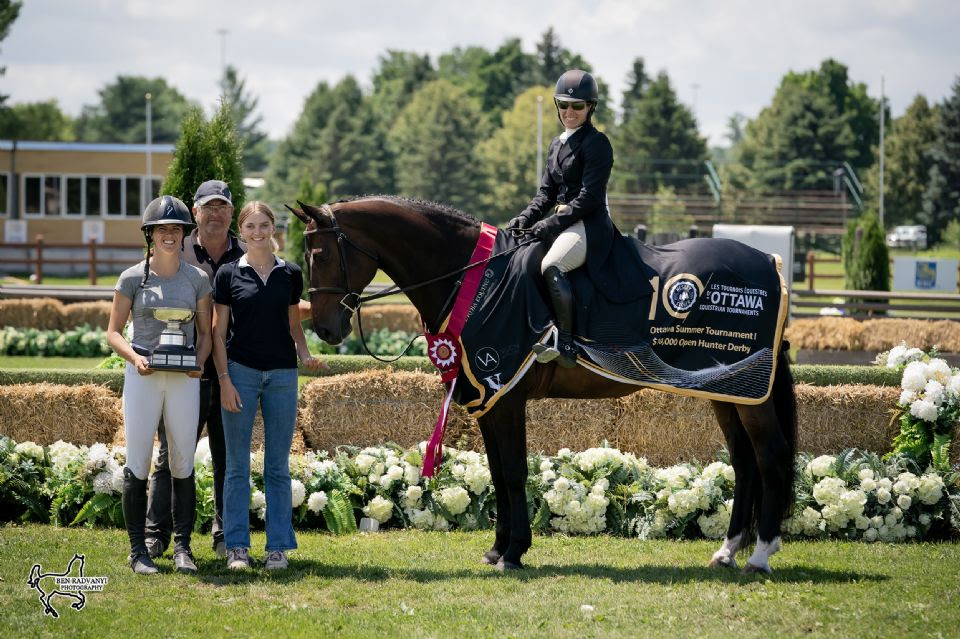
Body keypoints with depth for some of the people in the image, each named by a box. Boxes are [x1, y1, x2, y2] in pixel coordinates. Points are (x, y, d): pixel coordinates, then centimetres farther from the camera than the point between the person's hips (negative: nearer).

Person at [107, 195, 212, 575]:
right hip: (143, 375, -1)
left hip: (184, 378, 2)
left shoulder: (196, 279, 7)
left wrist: (200, 360, -9)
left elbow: (206, 332, 11)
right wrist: (134, 357, -15)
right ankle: (138, 549, 3)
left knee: (183, 464, 3)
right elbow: (113, 332, 4)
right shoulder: (132, 278, 2)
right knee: (137, 464, -1)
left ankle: (182, 547, 9)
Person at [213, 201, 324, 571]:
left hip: (282, 374, 2)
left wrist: (306, 355, -4)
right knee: (238, 465, 3)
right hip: (241, 373, -2)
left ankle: (278, 546, 10)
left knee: (278, 466, 6)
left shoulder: (290, 274, 7)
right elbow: (218, 332, 0)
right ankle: (237, 547, 8)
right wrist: (225, 380, -8)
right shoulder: (229, 274, 0)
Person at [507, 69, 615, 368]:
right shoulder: (557, 144, 18)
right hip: (562, 223, 10)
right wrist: (524, 218, -1)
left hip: (590, 225, -10)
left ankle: (566, 345, -36)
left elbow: (588, 197, -15)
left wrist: (551, 224, -20)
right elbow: (546, 192, 18)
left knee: (551, 265, -34)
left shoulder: (596, 143, -8)